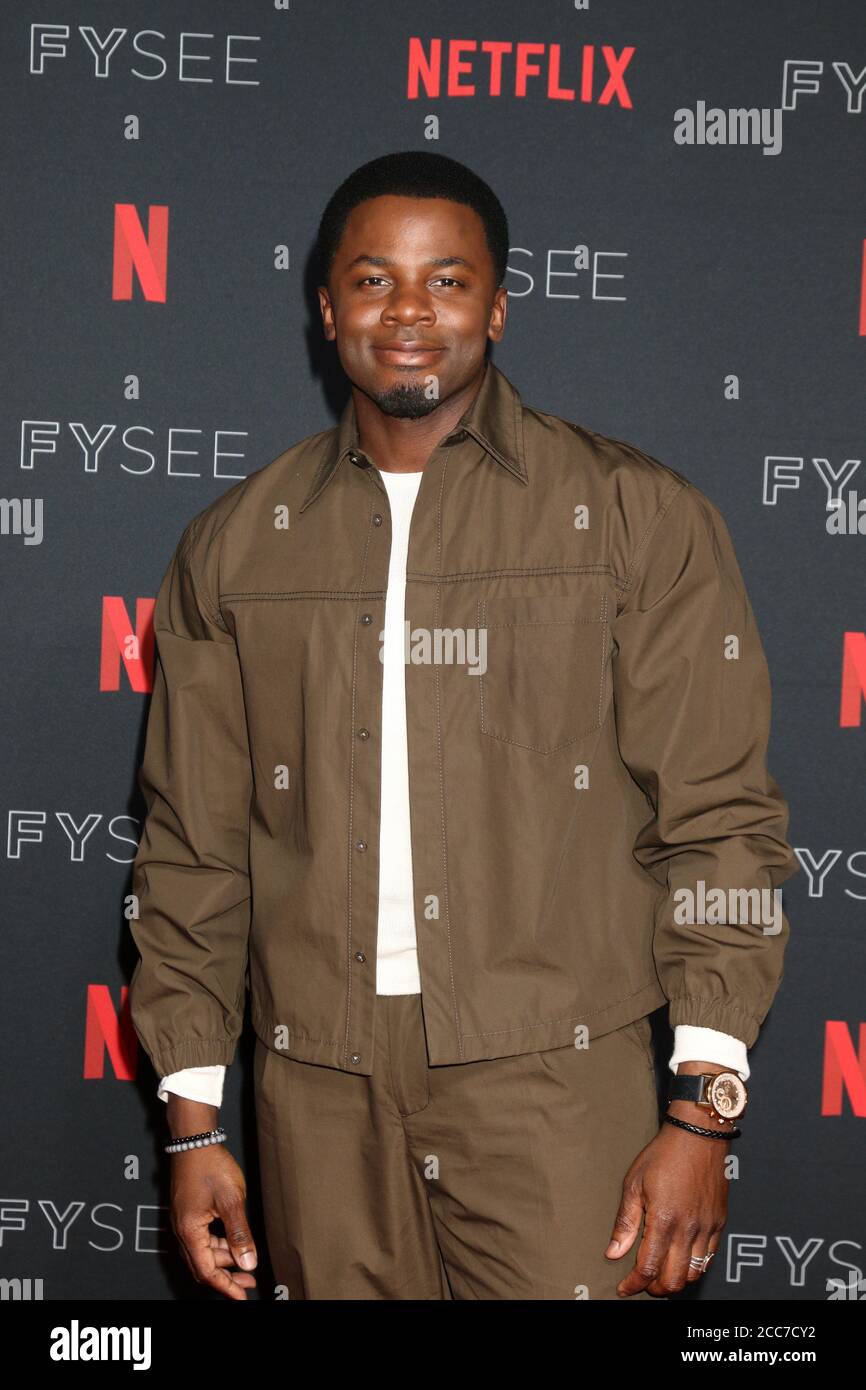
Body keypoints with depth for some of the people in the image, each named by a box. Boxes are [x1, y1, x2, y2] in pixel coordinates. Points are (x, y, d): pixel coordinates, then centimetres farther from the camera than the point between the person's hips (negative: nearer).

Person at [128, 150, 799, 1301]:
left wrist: (703, 1111, -7)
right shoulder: (235, 545, 9)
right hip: (320, 1087, 3)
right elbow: (193, 846, 10)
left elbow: (720, 823, -2)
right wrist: (195, 1119, 7)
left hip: (555, 1076, -2)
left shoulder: (639, 516, 1)